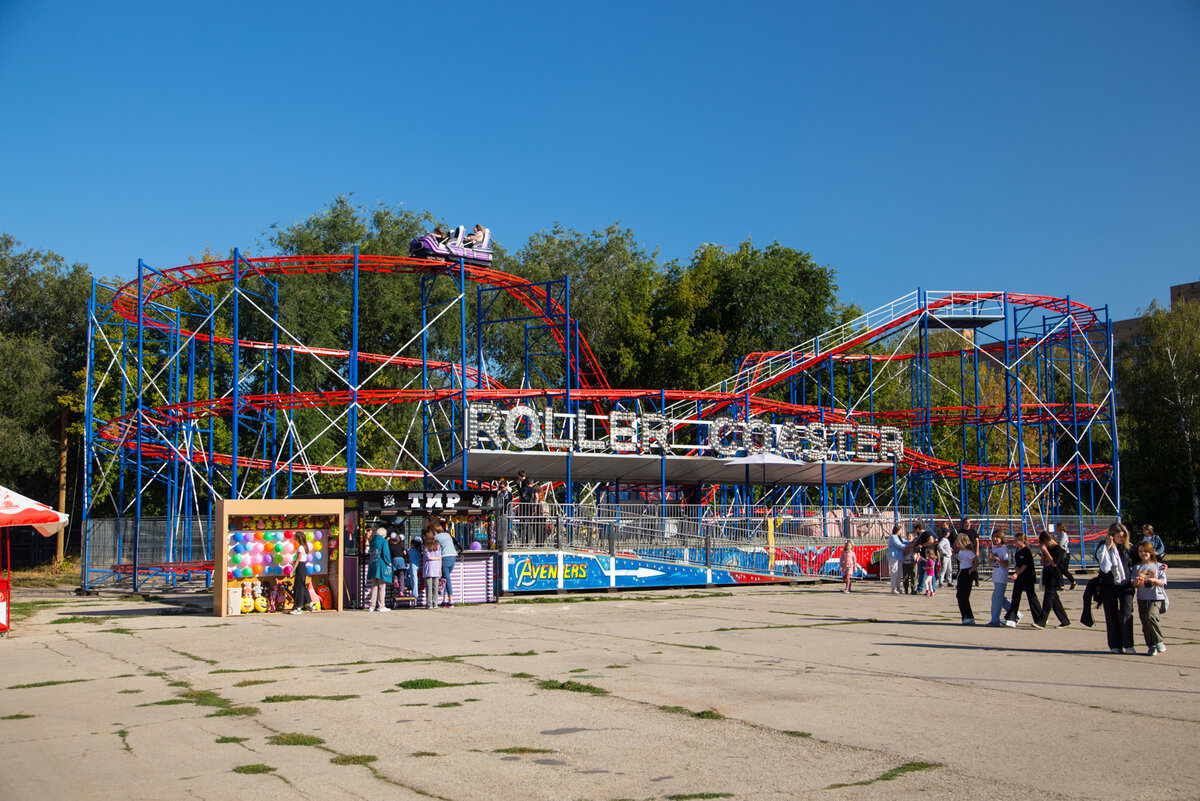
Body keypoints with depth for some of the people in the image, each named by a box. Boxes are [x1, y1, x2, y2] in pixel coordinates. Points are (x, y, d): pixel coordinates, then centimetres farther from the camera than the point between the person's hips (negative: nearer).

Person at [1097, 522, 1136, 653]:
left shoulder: (1126, 547, 8)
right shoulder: (1104, 548, -4)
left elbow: (1132, 564, 20)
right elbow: (1105, 567, -19)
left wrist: (1133, 580, 6)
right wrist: (1108, 547, -20)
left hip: (1125, 585, 1)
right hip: (1109, 587, -1)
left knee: (1126, 612, -13)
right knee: (1112, 615, 3)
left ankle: (1128, 645, -7)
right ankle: (1115, 645, 11)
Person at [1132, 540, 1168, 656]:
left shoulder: (1158, 566, 6)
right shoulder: (1136, 567, 12)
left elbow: (1163, 582, -1)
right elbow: (1134, 585, 7)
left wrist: (1154, 580, -20)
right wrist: (1136, 581, -16)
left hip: (1156, 597, -3)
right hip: (1142, 598, 3)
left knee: (1151, 616, -23)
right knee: (1145, 623, -1)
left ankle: (1159, 642, -10)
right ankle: (1151, 646, 8)